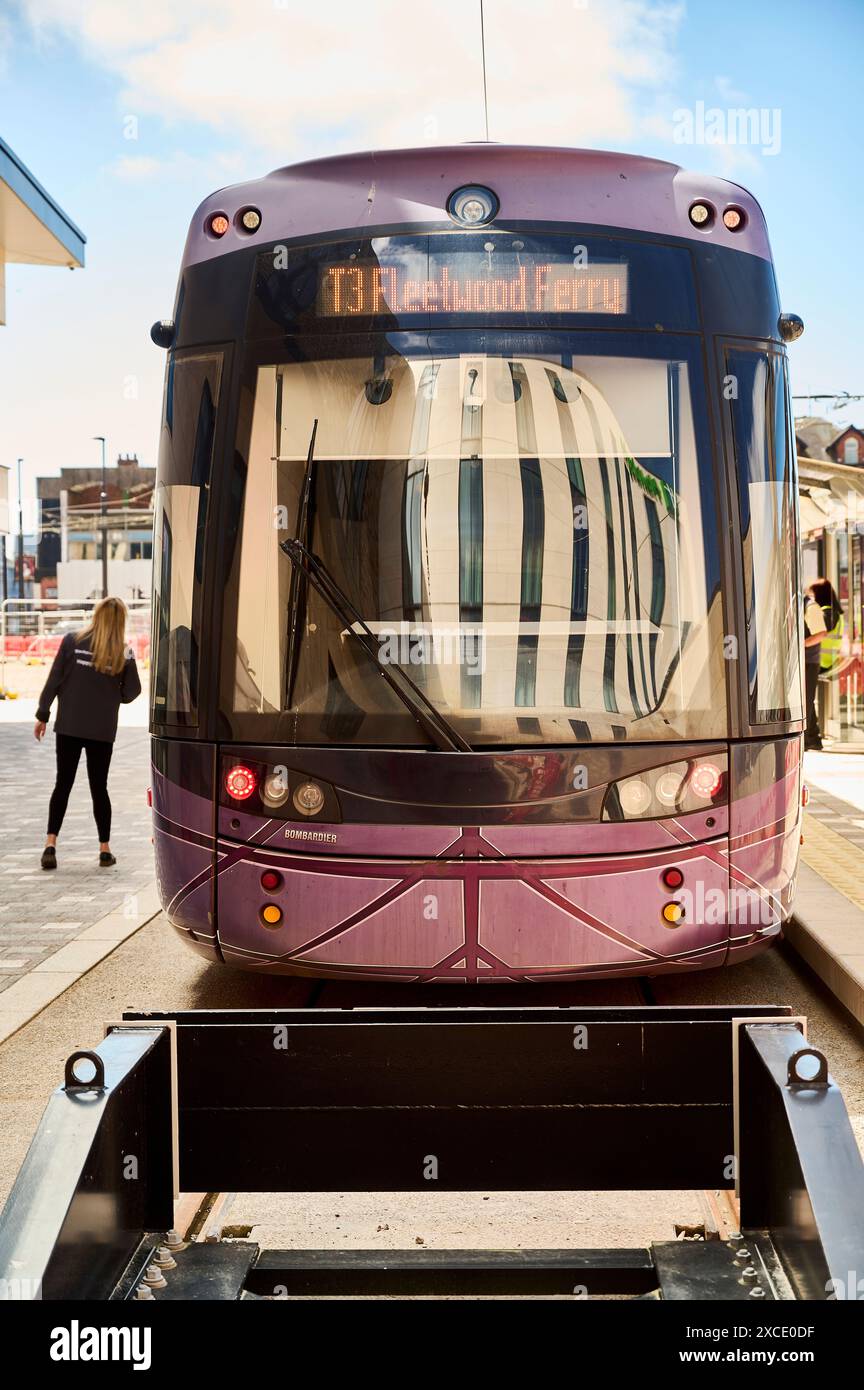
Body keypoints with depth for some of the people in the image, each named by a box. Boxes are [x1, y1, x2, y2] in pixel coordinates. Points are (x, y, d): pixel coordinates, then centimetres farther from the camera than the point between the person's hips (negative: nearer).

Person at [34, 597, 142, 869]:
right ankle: (104, 850, 12)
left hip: (69, 726, 0)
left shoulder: (72, 641, -4)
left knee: (63, 784, 8)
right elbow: (131, 692, -1)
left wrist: (43, 715, 3)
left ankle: (50, 844, -2)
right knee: (99, 787, 9)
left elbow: (54, 680, -5)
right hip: (103, 730, 0)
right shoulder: (123, 652, -4)